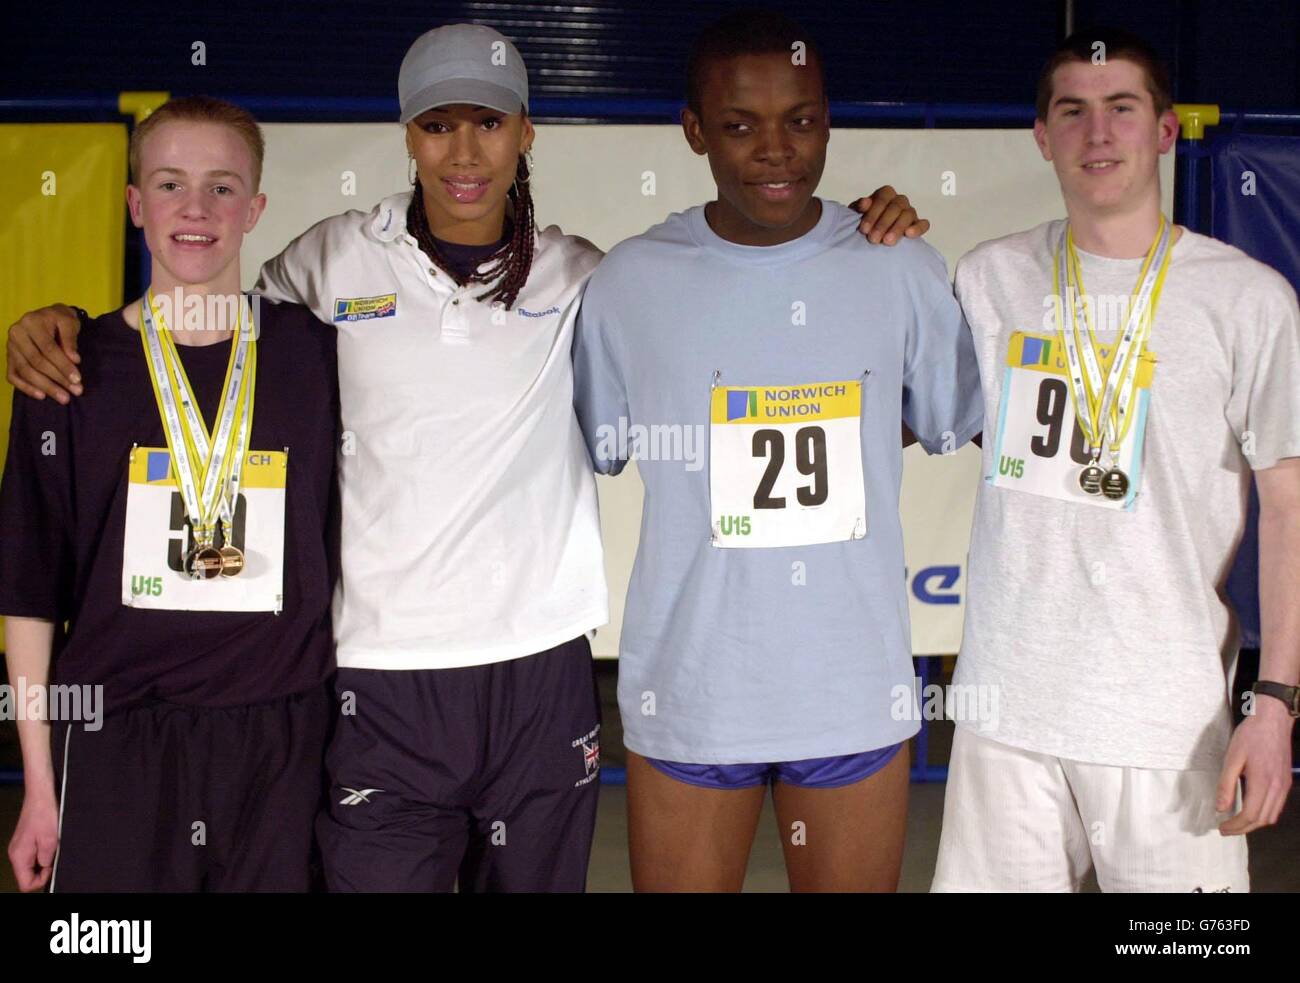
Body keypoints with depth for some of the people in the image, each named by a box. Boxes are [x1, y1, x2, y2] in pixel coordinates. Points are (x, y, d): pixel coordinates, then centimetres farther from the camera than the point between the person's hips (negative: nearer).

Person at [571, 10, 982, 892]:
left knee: (856, 880, 16)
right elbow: (588, 452, 2)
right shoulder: (631, 282, -4)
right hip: (688, 692, -1)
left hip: (859, 696, 1)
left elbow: (962, 423, 10)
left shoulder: (902, 272, -1)